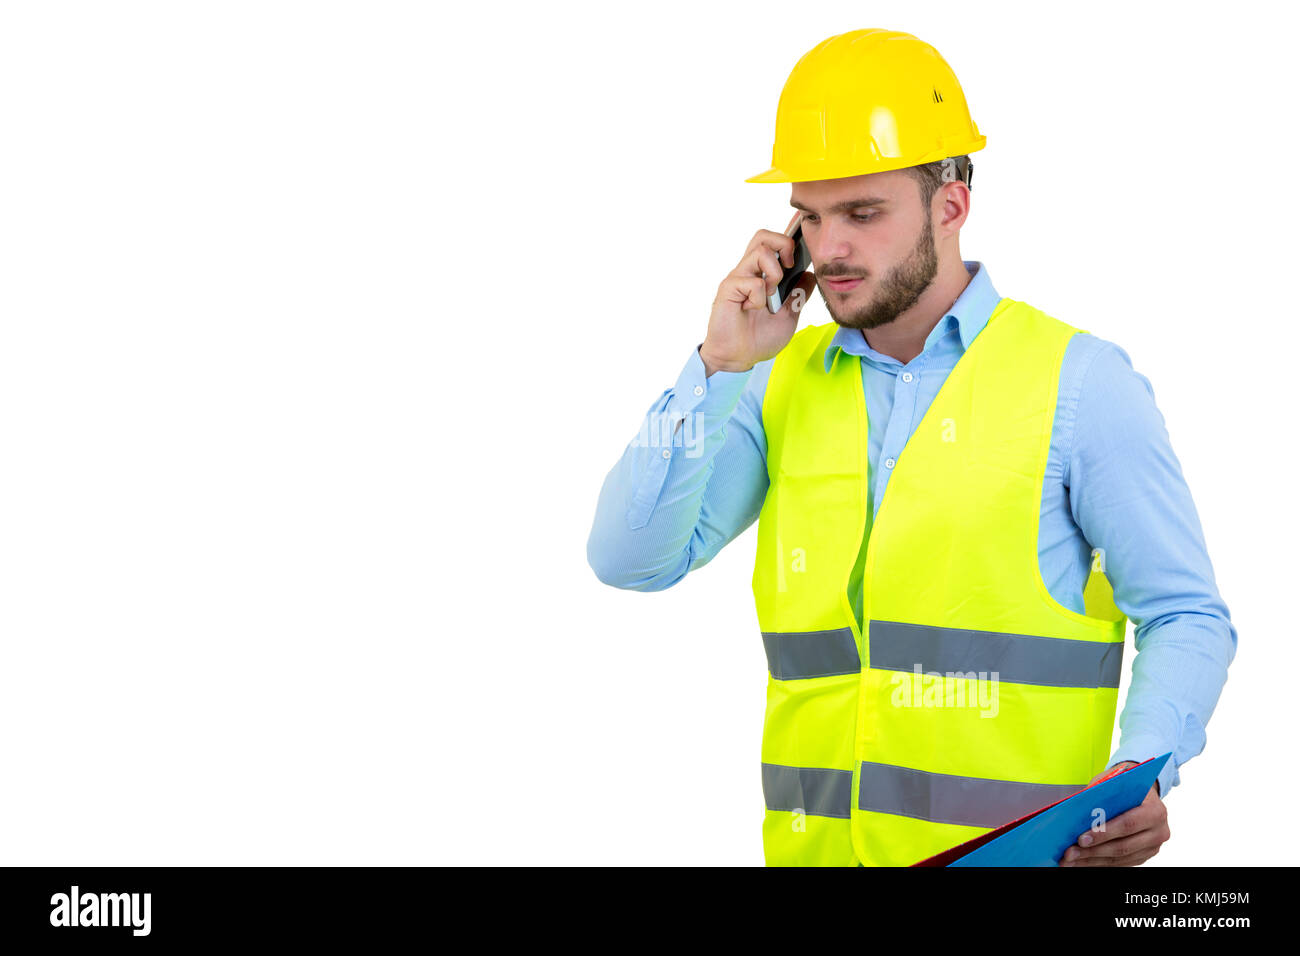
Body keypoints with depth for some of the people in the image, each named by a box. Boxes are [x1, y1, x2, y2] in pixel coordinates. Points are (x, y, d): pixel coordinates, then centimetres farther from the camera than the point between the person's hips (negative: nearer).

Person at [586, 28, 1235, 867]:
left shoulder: (1078, 381, -4)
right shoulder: (783, 382, 8)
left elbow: (1185, 617, -3)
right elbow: (630, 559, 2)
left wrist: (1141, 781, -20)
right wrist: (718, 369, -6)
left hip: (1009, 853, -3)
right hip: (811, 847, 4)